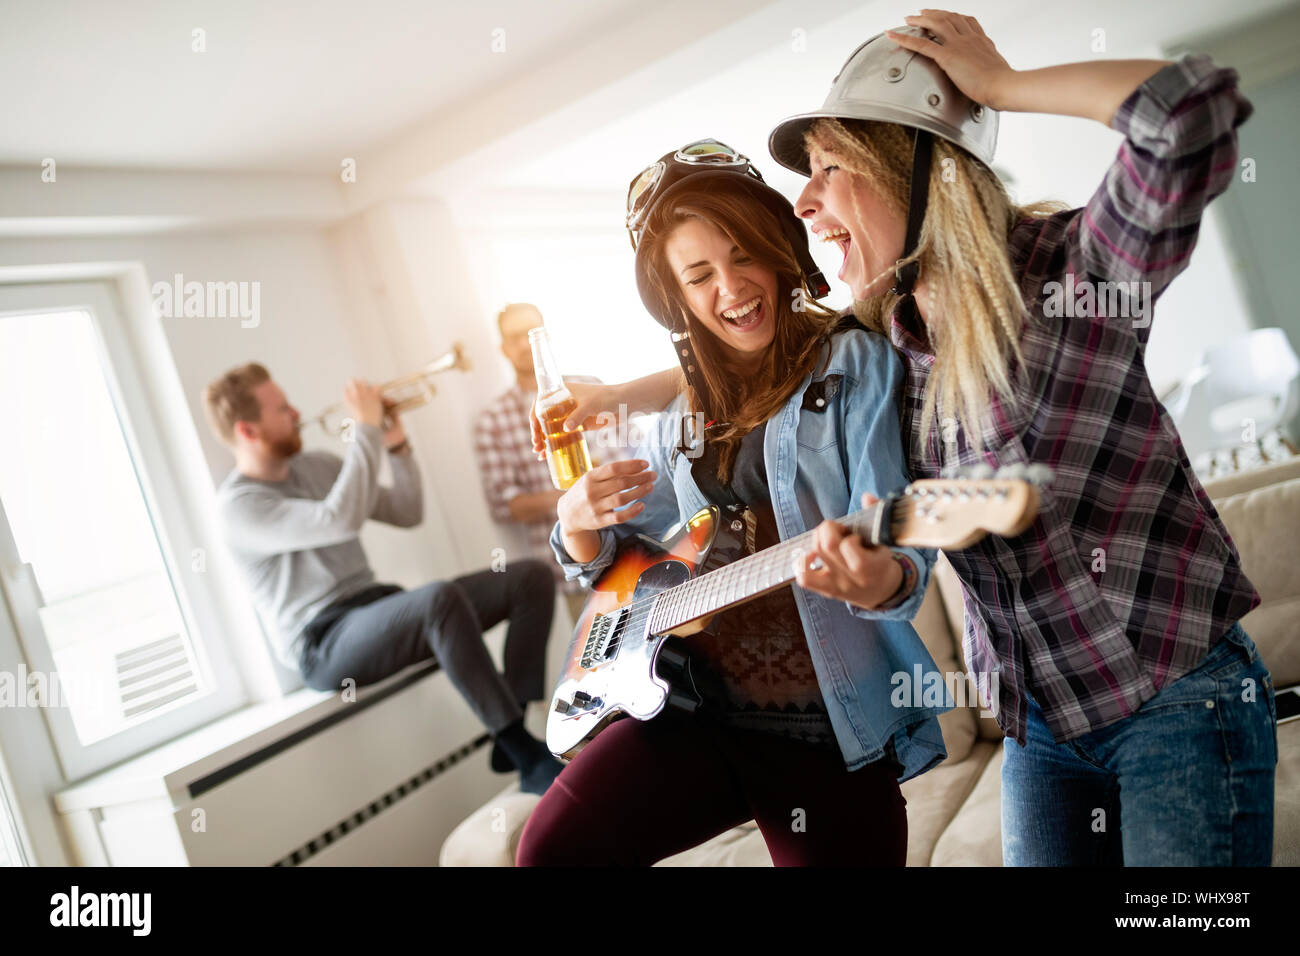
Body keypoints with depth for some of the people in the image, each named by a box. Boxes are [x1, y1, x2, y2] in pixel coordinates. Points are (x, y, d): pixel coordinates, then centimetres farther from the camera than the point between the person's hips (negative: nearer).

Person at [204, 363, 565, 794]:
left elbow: (407, 513, 18)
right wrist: (367, 430, -19)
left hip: (378, 606, 8)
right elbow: (340, 522, -26)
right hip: (325, 646, -8)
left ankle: (512, 735, -14)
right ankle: (531, 759, -30)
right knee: (441, 598, -38)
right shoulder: (238, 503, -9)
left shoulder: (317, 465, 15)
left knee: (531, 577, -5)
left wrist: (397, 446, 3)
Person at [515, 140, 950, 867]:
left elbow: (906, 550, -15)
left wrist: (882, 578, -39)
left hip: (832, 728, -4)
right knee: (554, 850, -12)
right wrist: (579, 522, -6)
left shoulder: (855, 364, -5)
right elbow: (607, 562, 18)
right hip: (697, 707, 4)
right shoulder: (689, 417, 11)